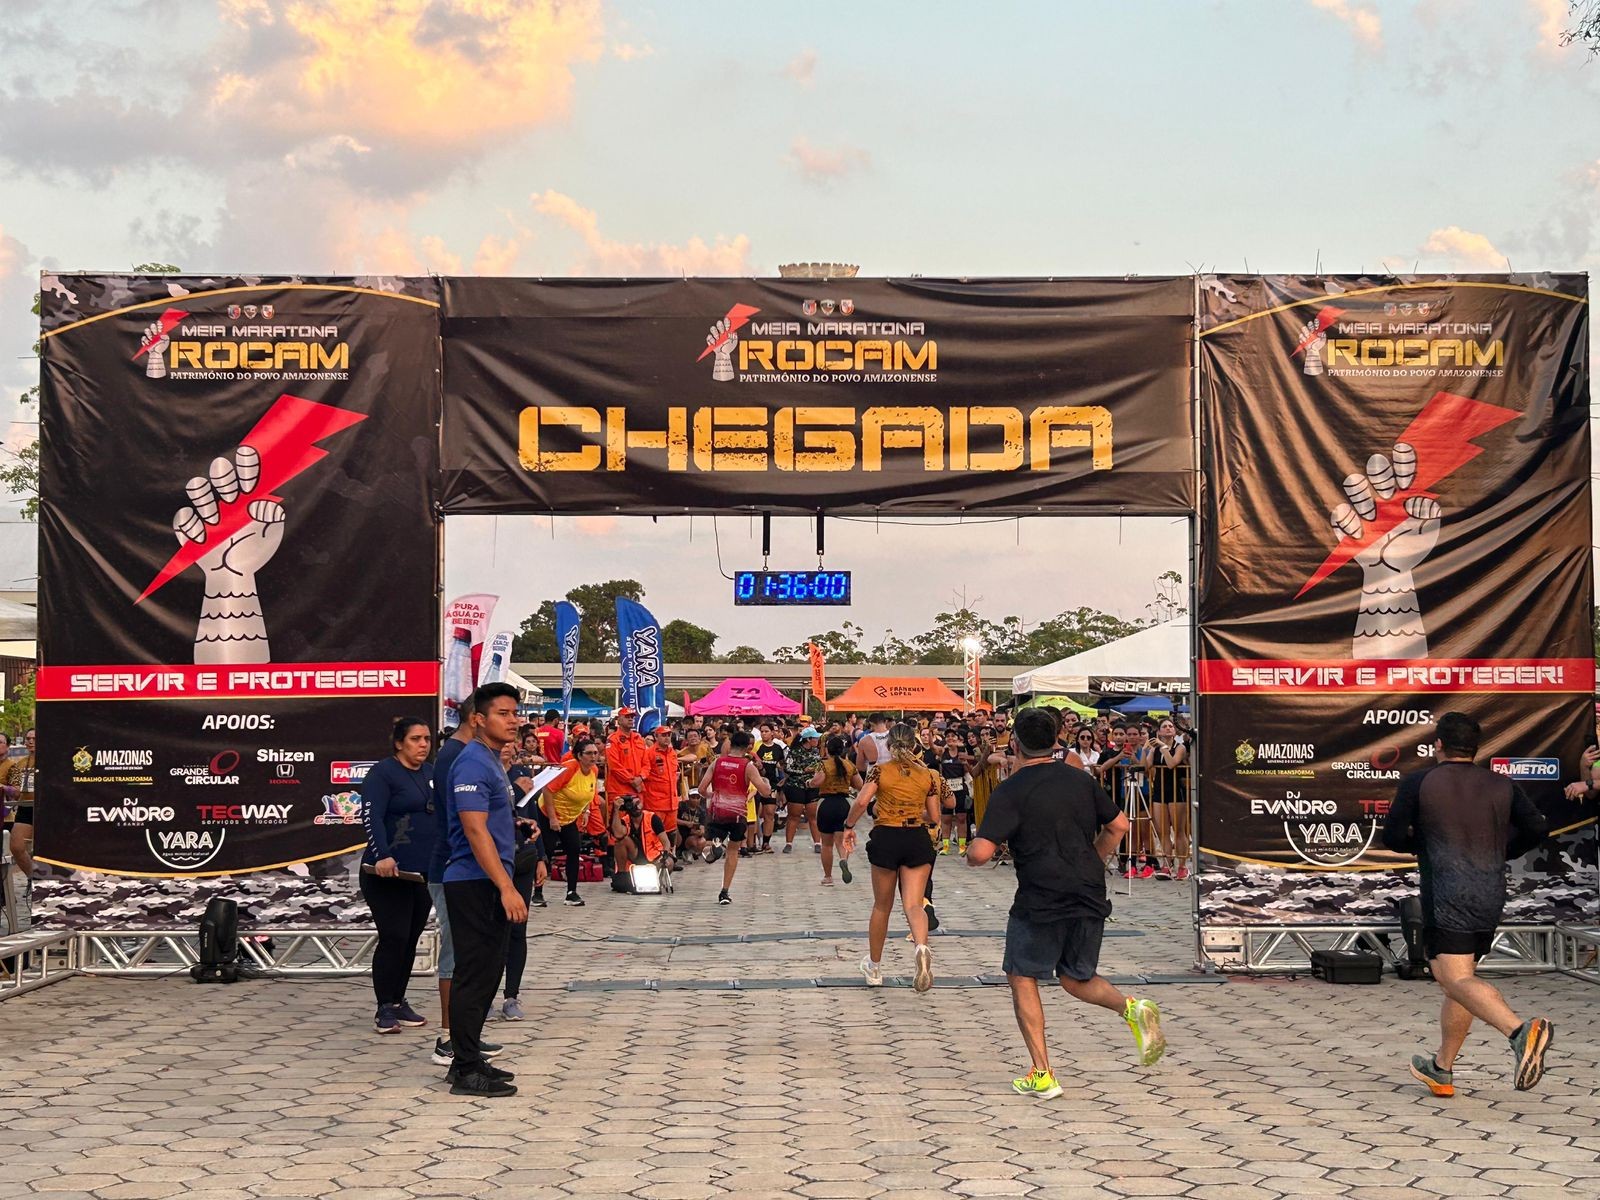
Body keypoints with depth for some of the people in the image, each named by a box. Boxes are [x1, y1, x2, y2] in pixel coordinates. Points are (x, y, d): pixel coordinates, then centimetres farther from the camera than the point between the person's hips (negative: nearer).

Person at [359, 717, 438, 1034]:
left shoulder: (433, 773, 13)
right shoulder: (383, 773, -8)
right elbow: (372, 816, -18)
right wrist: (382, 855, -31)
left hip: (425, 873, 7)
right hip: (389, 873, -7)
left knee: (410, 940, 10)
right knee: (393, 938, -8)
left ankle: (398, 1002, 20)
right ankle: (385, 1009, 0)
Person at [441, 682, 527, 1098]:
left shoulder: (492, 761, 17)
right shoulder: (473, 763, -15)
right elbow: (475, 831, -22)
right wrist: (506, 888, -25)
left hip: (489, 885, 10)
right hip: (475, 884, -10)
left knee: (486, 972, 14)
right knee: (475, 974, -7)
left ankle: (469, 1059, 21)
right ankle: (467, 1071, -3)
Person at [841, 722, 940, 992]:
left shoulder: (880, 771, -1)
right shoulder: (927, 775, 6)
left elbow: (861, 801, -15)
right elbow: (934, 819, 8)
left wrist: (849, 826, -1)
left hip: (885, 838, -1)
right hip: (918, 839, 1)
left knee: (882, 906, 15)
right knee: (913, 904, -5)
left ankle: (874, 967, 28)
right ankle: (922, 947, -38)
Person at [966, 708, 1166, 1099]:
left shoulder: (1010, 792, -9)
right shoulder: (1081, 779, 8)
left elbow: (982, 851, -16)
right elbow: (1118, 825, 14)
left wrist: (970, 854, 7)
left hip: (1039, 902, -5)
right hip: (1090, 898, 5)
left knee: (1022, 979, 11)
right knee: (1077, 980, 20)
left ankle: (1042, 1075, 6)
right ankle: (1131, 1008, -9)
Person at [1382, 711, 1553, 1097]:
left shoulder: (1417, 783, 1)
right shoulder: (1501, 785, 10)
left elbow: (1392, 837, 0)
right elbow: (1537, 828, 6)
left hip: (1447, 899, -6)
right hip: (1492, 898, 6)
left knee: (1457, 981, -15)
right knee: (1458, 979, 17)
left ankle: (1521, 1031, -41)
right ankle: (1441, 1070, 25)